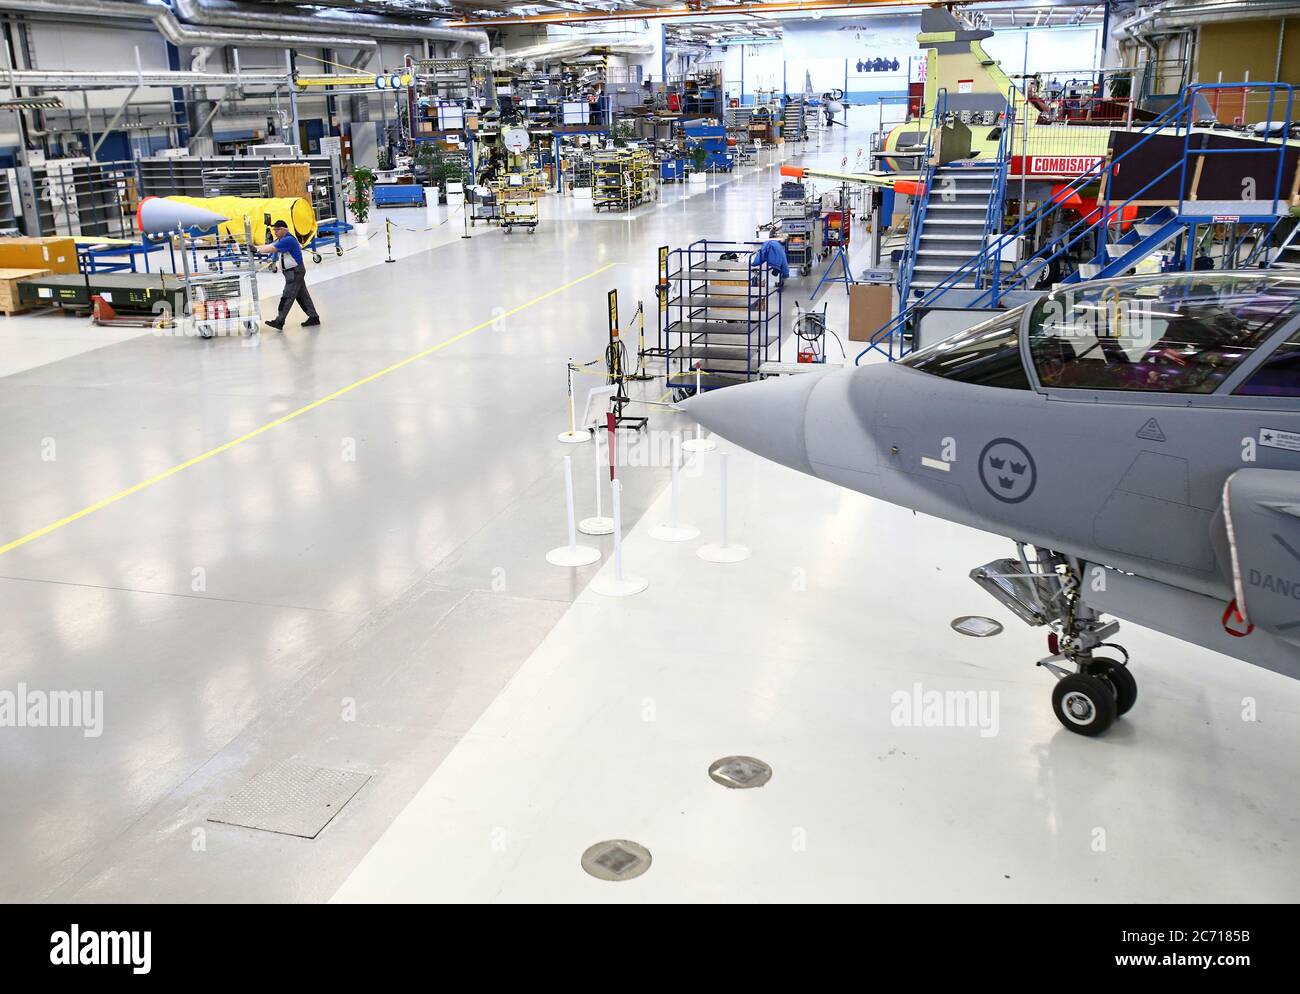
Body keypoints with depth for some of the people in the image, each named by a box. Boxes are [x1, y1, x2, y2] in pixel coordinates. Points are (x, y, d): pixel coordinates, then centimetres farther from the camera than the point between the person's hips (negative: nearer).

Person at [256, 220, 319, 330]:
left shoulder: (288, 240, -20)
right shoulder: (281, 240, 12)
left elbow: (272, 249, -22)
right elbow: (269, 246, 5)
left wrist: (256, 249, -18)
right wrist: (255, 247, -7)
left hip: (295, 271, -10)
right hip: (292, 272, 10)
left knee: (287, 297, -9)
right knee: (302, 295, 12)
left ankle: (279, 322, -8)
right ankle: (314, 318, 15)